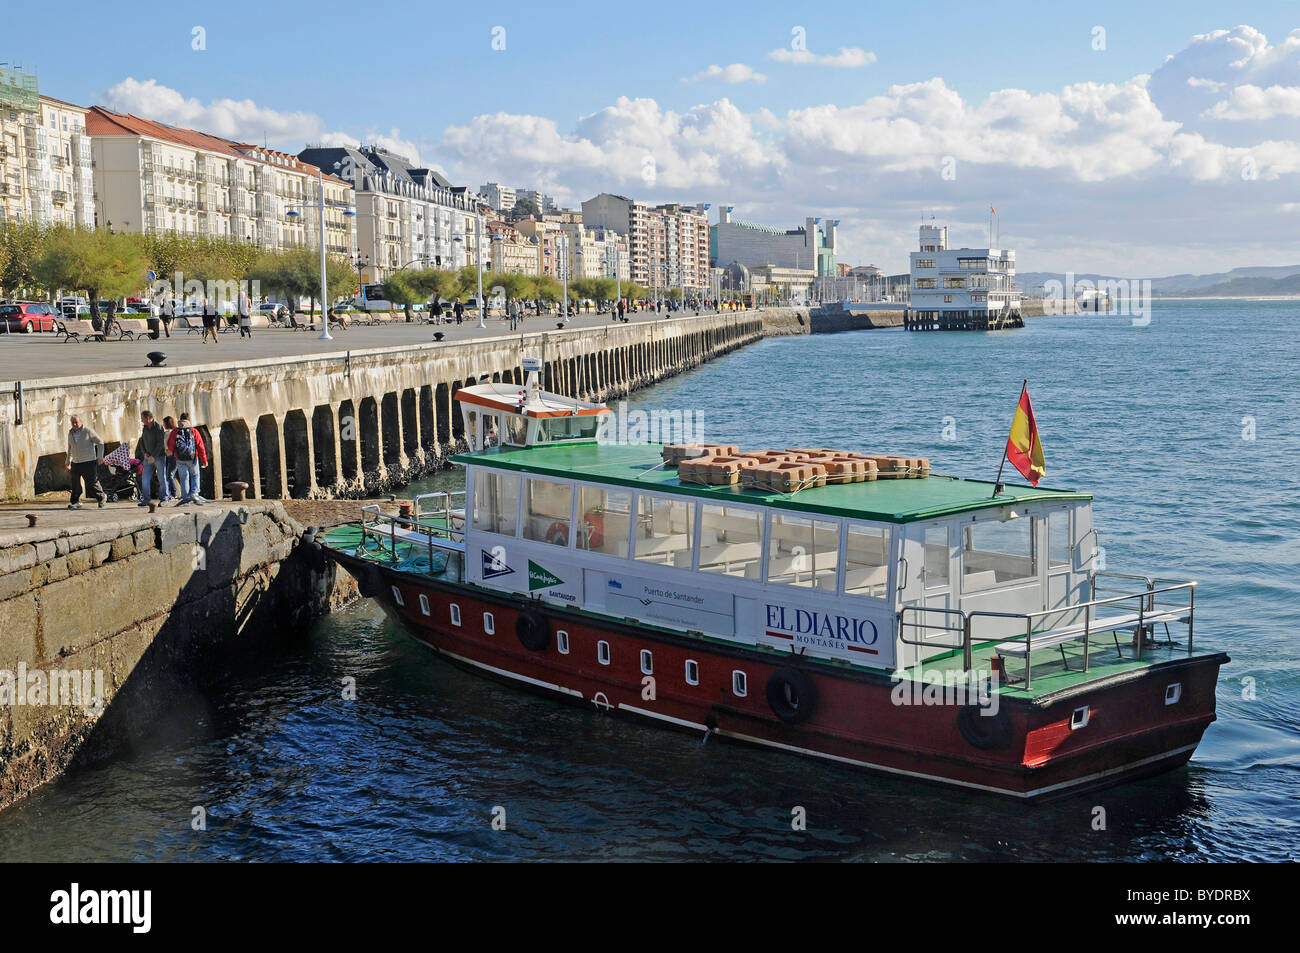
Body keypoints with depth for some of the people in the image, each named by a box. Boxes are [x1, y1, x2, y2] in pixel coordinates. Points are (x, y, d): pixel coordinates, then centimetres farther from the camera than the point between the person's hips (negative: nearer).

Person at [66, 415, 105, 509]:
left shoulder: (87, 431, -5)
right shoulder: (70, 433, 12)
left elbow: (100, 443, -2)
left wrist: (100, 457, -9)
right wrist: (68, 461, 25)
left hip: (88, 462, -5)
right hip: (75, 463, 5)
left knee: (92, 482, -4)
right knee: (75, 483, 0)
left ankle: (101, 498, 14)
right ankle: (75, 502, 7)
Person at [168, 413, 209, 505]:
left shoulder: (175, 432, -1)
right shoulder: (194, 431, -2)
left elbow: (170, 447, 3)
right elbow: (200, 447, -3)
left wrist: (171, 452, 28)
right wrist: (204, 460, 4)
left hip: (180, 460, 0)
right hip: (193, 459, 0)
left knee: (184, 478, 5)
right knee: (195, 476, 15)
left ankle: (186, 498, 0)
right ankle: (194, 493, -1)